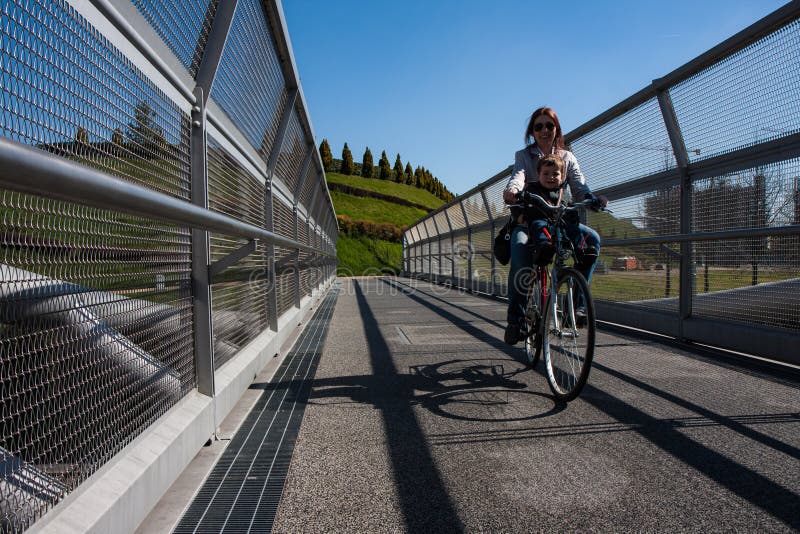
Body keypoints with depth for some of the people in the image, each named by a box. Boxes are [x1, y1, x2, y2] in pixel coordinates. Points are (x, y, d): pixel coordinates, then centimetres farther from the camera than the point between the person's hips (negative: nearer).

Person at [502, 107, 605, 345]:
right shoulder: (524, 155, 8)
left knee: (591, 239, -26)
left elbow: (579, 186, 0)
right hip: (528, 218, -3)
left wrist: (592, 198, -24)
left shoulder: (567, 157, 15)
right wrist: (511, 189, -41)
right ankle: (515, 318, -26)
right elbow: (518, 175, -15)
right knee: (520, 248, -35)